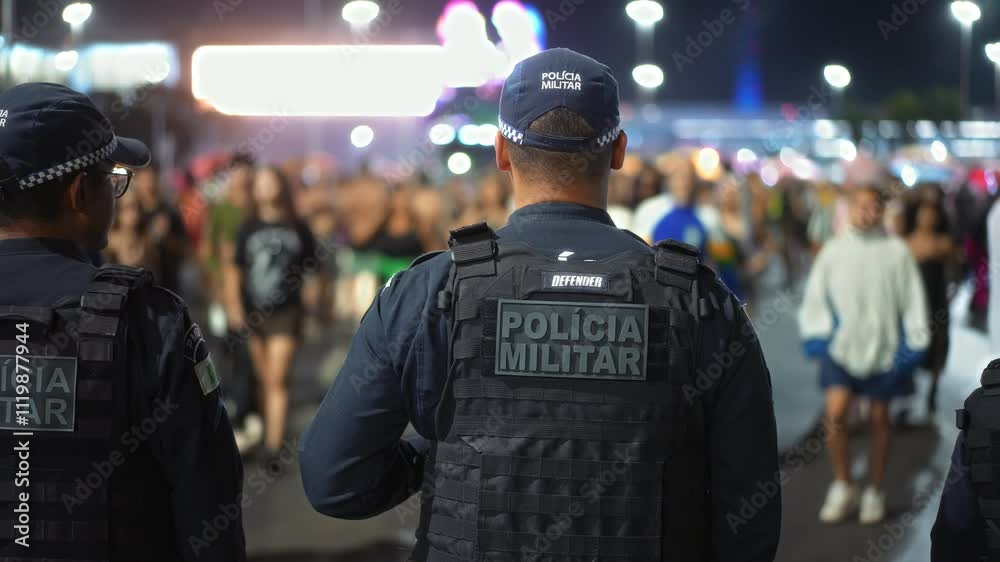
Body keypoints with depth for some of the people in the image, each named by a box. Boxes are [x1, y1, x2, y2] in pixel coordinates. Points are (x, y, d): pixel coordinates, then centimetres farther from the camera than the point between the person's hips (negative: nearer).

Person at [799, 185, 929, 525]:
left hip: (884, 347, 0)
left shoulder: (897, 252, -3)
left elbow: (913, 302, 2)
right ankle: (842, 488, 1)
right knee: (835, 412, -14)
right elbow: (816, 296, 7)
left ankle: (875, 493, 22)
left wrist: (911, 345, -2)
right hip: (842, 345, 0)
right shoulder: (834, 251, -1)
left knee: (879, 419, 8)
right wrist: (817, 334, 1)